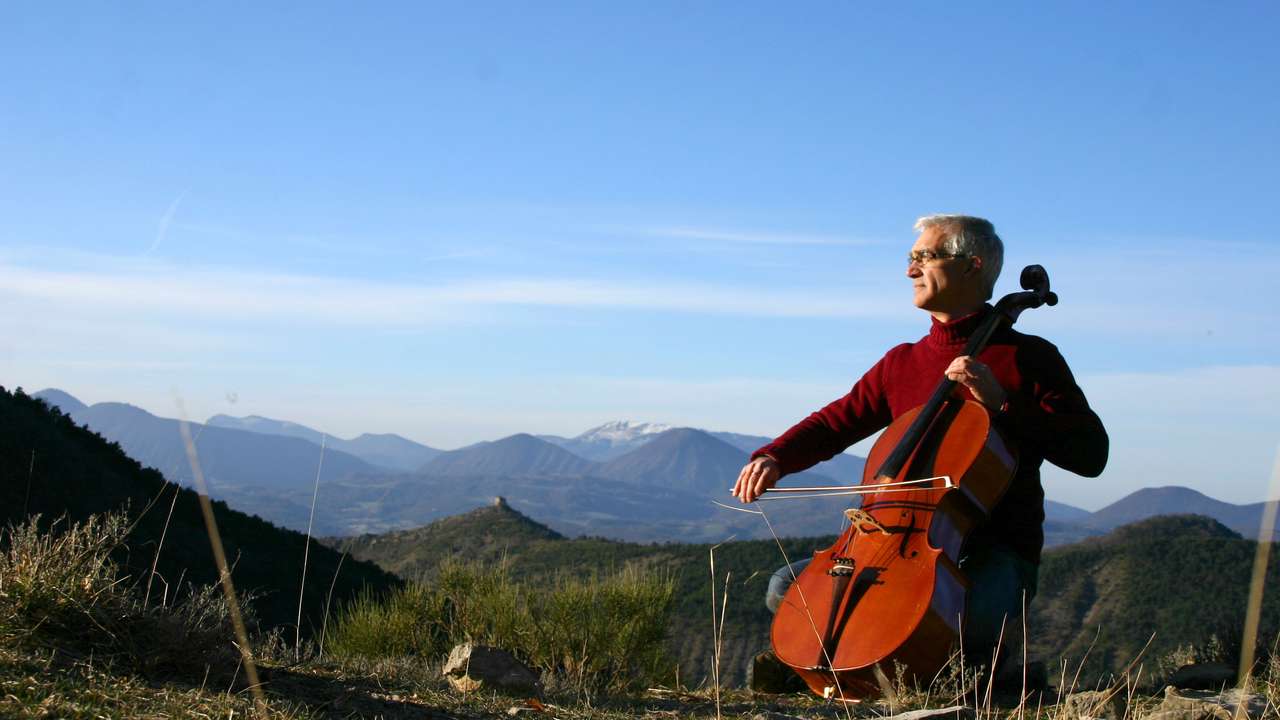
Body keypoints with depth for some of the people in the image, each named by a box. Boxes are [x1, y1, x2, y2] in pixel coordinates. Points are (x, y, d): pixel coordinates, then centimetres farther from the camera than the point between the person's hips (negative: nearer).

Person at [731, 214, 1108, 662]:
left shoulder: (1027, 357, -1)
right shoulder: (901, 363, 16)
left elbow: (1091, 454, -10)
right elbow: (834, 423, 18)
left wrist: (1003, 404, -20)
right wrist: (774, 458, -2)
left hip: (994, 554, -5)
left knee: (970, 617, -37)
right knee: (787, 588, -8)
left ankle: (984, 661, -1)